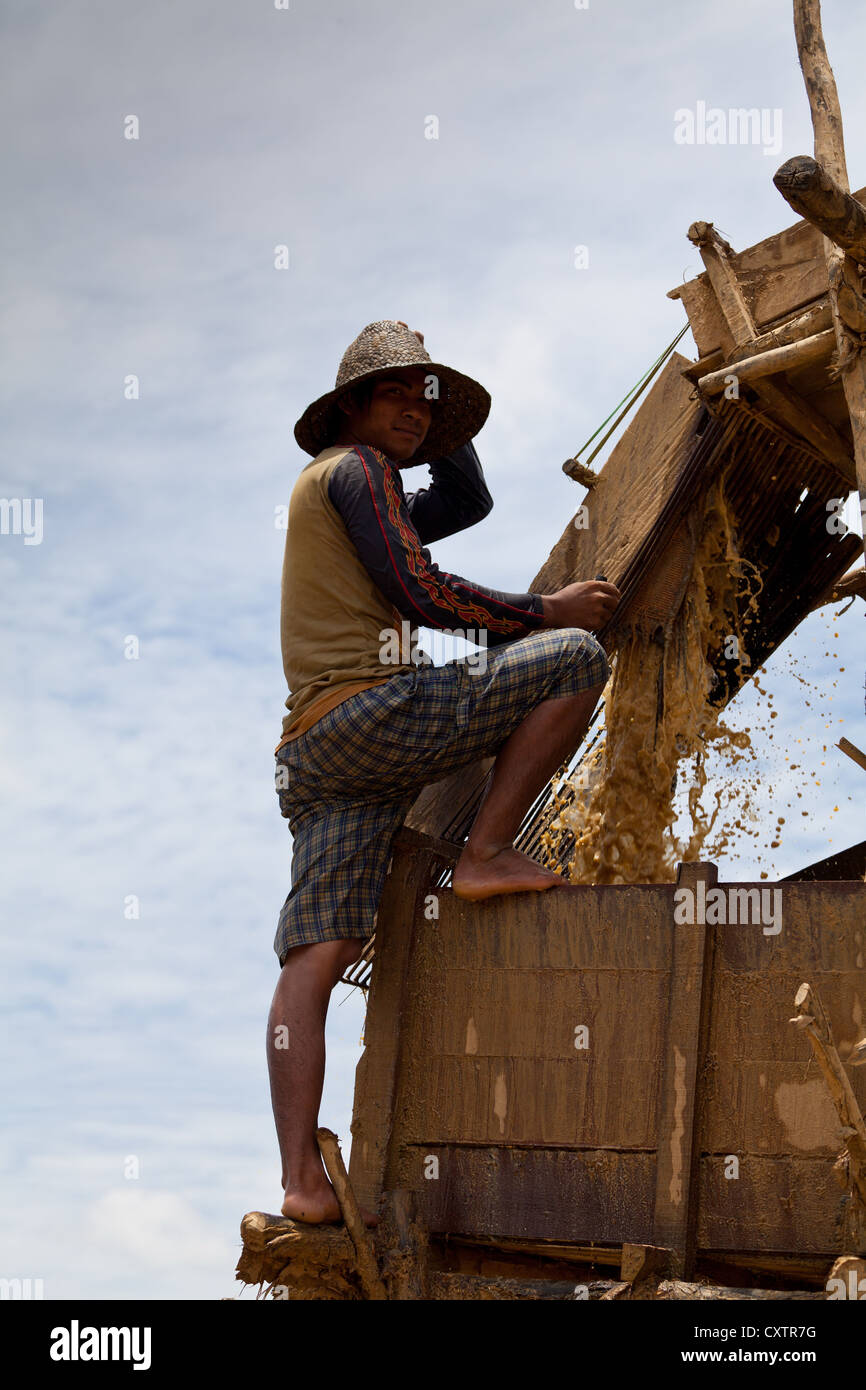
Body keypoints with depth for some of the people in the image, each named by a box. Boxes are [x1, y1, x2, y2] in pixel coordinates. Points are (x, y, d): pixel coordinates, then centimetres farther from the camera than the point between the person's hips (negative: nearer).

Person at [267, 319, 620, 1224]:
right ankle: (487, 854, -6)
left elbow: (469, 502, 41)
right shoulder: (355, 469, 3)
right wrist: (546, 610, -1)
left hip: (319, 750, 9)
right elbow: (422, 595, -9)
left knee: (313, 961, -3)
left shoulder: (330, 488, 32)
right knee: (576, 658, -4)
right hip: (372, 708, -9)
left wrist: (429, 416, 30)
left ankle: (301, 1180, -9)